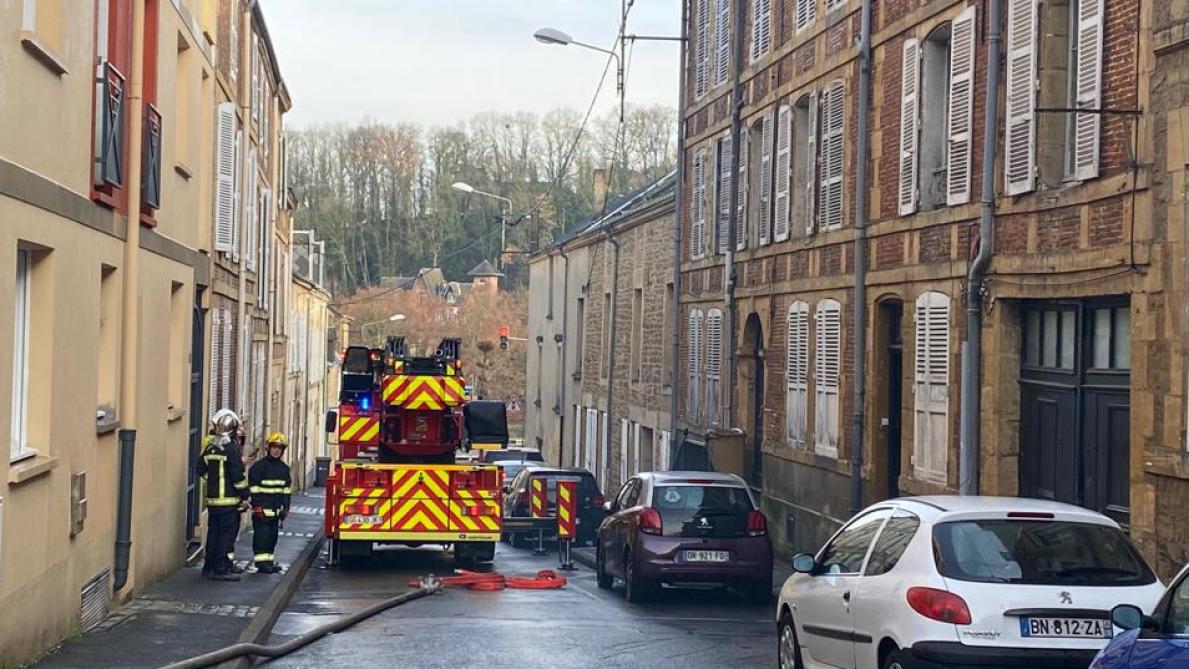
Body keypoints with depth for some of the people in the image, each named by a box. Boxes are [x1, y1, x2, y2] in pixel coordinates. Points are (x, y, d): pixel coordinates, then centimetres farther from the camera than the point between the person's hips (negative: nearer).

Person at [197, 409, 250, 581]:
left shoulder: (209, 447, 9)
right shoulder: (231, 448, -13)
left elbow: (201, 470, 17)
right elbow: (237, 474, -15)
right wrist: (244, 496, -8)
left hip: (212, 498, 7)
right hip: (229, 499, -7)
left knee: (214, 532, 15)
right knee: (227, 533, -4)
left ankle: (210, 566, 22)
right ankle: (221, 569, -5)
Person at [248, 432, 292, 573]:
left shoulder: (284, 468, 12)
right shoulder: (259, 466, -8)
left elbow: (286, 489, 17)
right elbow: (254, 488, -11)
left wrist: (285, 507, 12)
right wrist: (257, 507, -16)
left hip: (275, 509, 7)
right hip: (262, 508, -6)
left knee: (272, 536, 10)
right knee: (261, 535, -7)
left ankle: (269, 561, 17)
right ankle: (262, 563, -6)